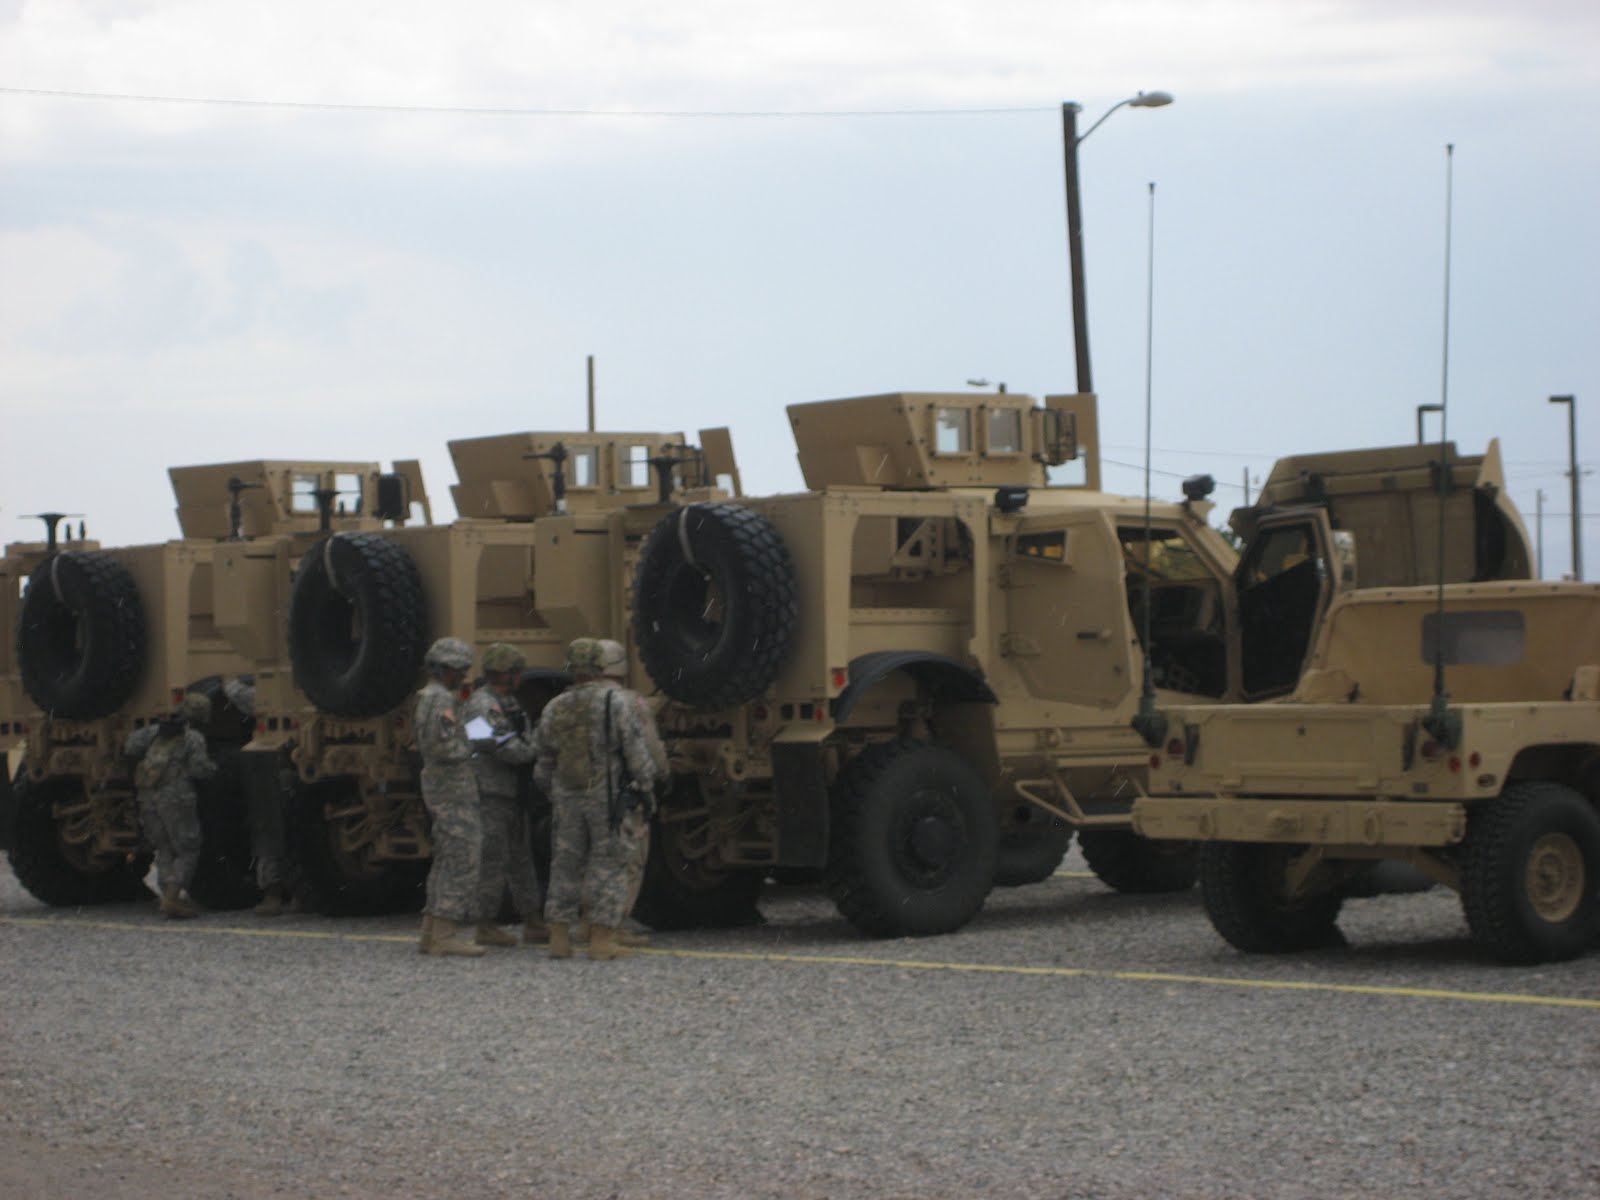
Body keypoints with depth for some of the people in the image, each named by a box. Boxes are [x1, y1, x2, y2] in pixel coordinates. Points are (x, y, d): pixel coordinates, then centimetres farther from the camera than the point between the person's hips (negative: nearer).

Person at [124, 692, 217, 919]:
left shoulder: (157, 730, 15)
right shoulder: (193, 738, -2)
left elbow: (130, 747, 10)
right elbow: (199, 769, -11)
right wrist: (213, 768, 10)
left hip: (148, 798, 6)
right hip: (176, 796, -6)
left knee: (165, 851, 14)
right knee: (188, 851, 2)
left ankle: (169, 896, 4)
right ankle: (172, 898, -12)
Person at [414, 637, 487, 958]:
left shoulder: (428, 699, 17)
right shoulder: (441, 700, -15)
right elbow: (443, 747, -25)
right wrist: (475, 746, -9)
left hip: (438, 787, 10)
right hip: (453, 789, -10)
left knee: (447, 862, 11)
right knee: (463, 861, -10)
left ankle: (431, 934, 10)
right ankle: (444, 936, -13)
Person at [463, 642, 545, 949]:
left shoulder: (510, 703, 16)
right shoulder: (482, 706, -16)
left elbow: (528, 740, 14)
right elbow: (508, 750, -22)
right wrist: (532, 753, -5)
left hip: (512, 795, 10)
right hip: (490, 794, -10)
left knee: (521, 858, 11)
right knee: (493, 860, -6)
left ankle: (533, 925, 15)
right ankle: (486, 926, 0)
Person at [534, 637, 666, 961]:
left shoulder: (555, 708, 8)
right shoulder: (618, 702, -8)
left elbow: (544, 760, 14)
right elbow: (637, 750, -12)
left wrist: (553, 794, 25)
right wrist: (646, 783, 2)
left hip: (568, 796, 5)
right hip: (610, 795, -5)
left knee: (566, 864, 12)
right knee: (610, 864, 1)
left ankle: (559, 938, 12)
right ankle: (602, 940, -1)